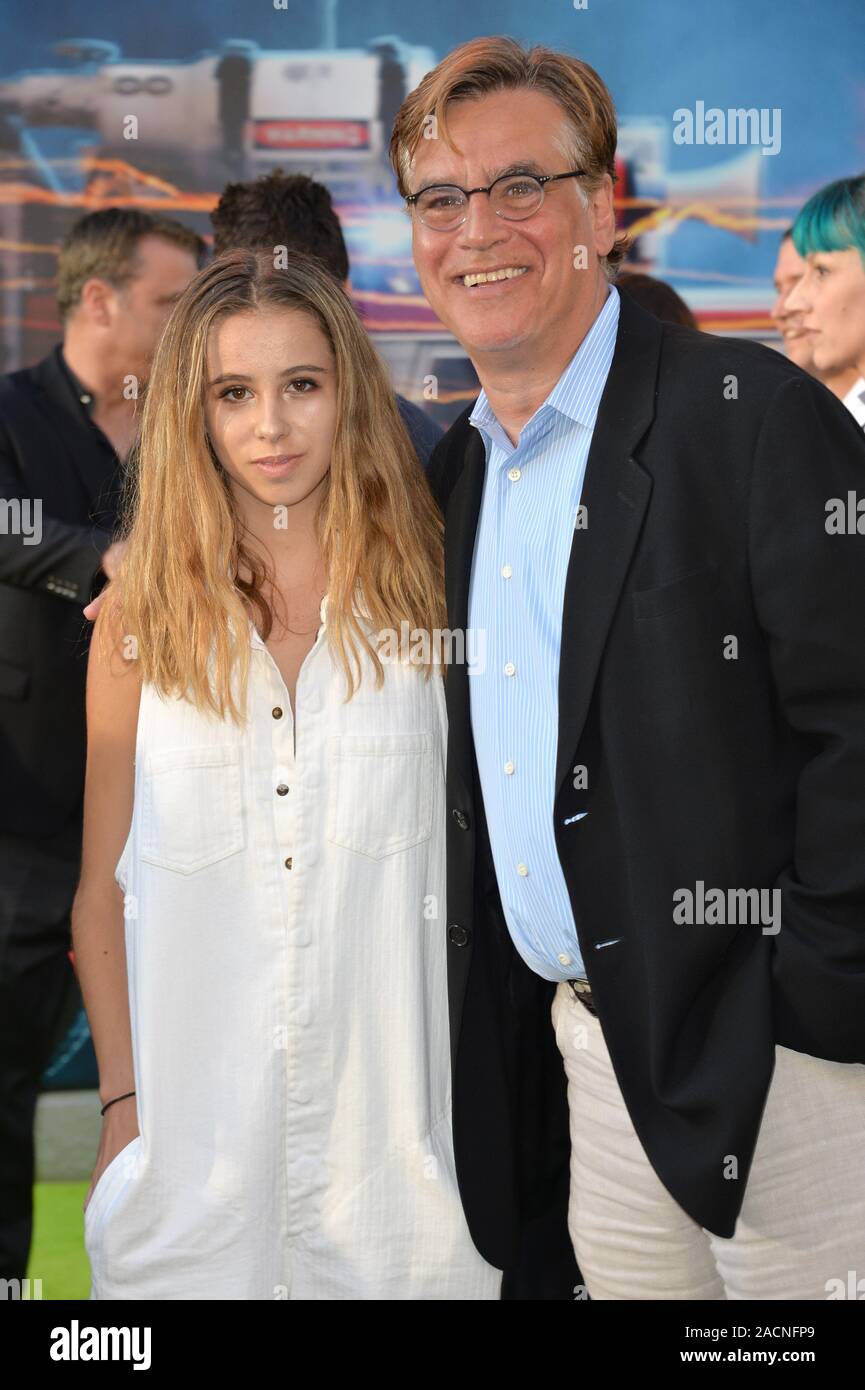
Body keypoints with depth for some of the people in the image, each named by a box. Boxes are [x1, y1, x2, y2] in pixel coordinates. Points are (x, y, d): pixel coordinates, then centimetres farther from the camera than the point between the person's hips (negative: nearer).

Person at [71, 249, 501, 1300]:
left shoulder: (428, 598, -1)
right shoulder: (141, 618, 1)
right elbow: (102, 894, 5)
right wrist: (123, 1102, -2)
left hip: (391, 1124, 0)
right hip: (195, 1126, 1)